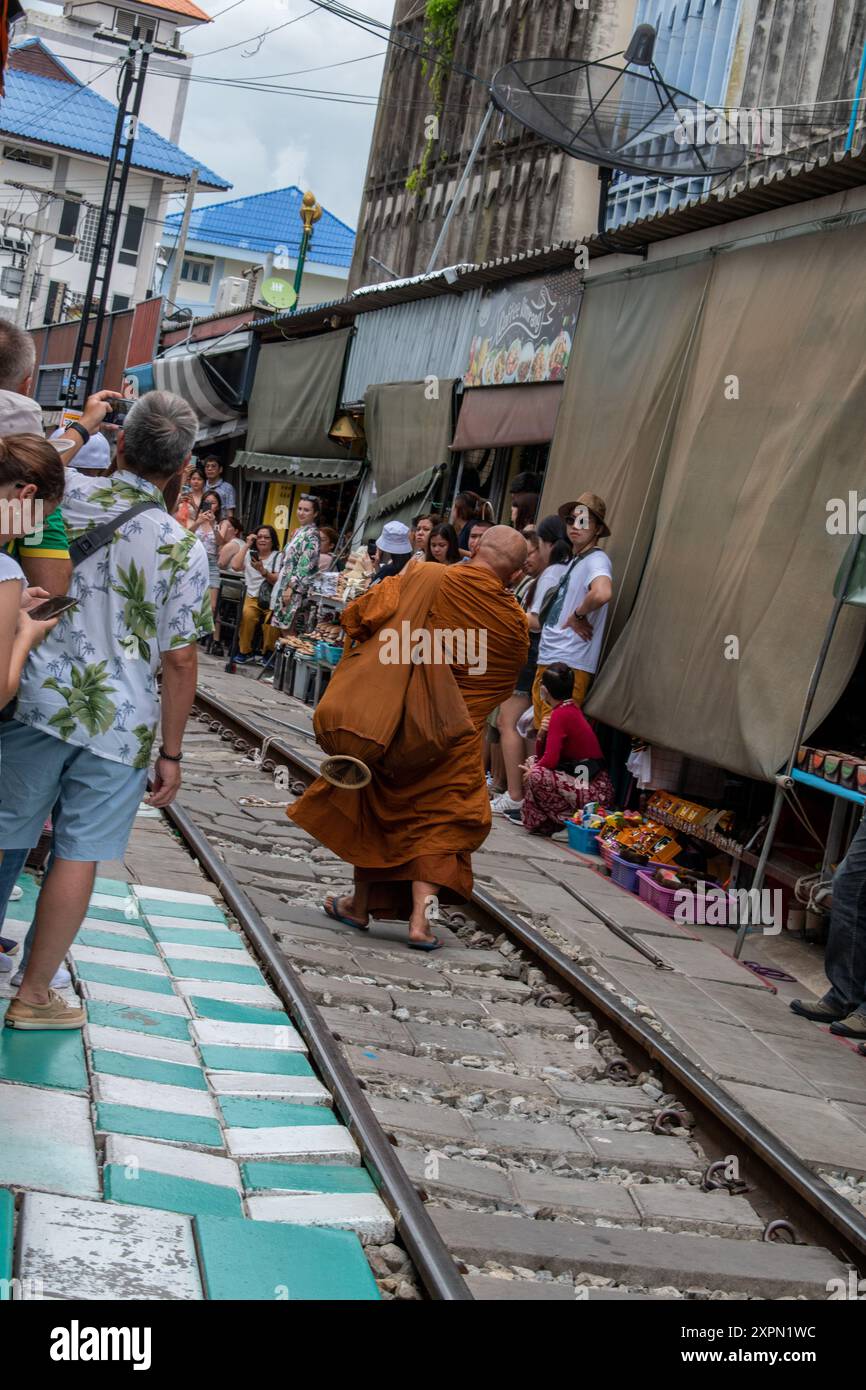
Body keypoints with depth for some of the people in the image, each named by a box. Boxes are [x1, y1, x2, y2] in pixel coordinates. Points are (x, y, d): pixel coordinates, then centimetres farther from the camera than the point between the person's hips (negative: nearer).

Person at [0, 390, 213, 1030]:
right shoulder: (182, 548, -9)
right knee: (80, 855, 7)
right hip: (121, 721, -2)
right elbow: (179, 662, -7)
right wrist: (171, 752, 1)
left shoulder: (67, 492, -4)